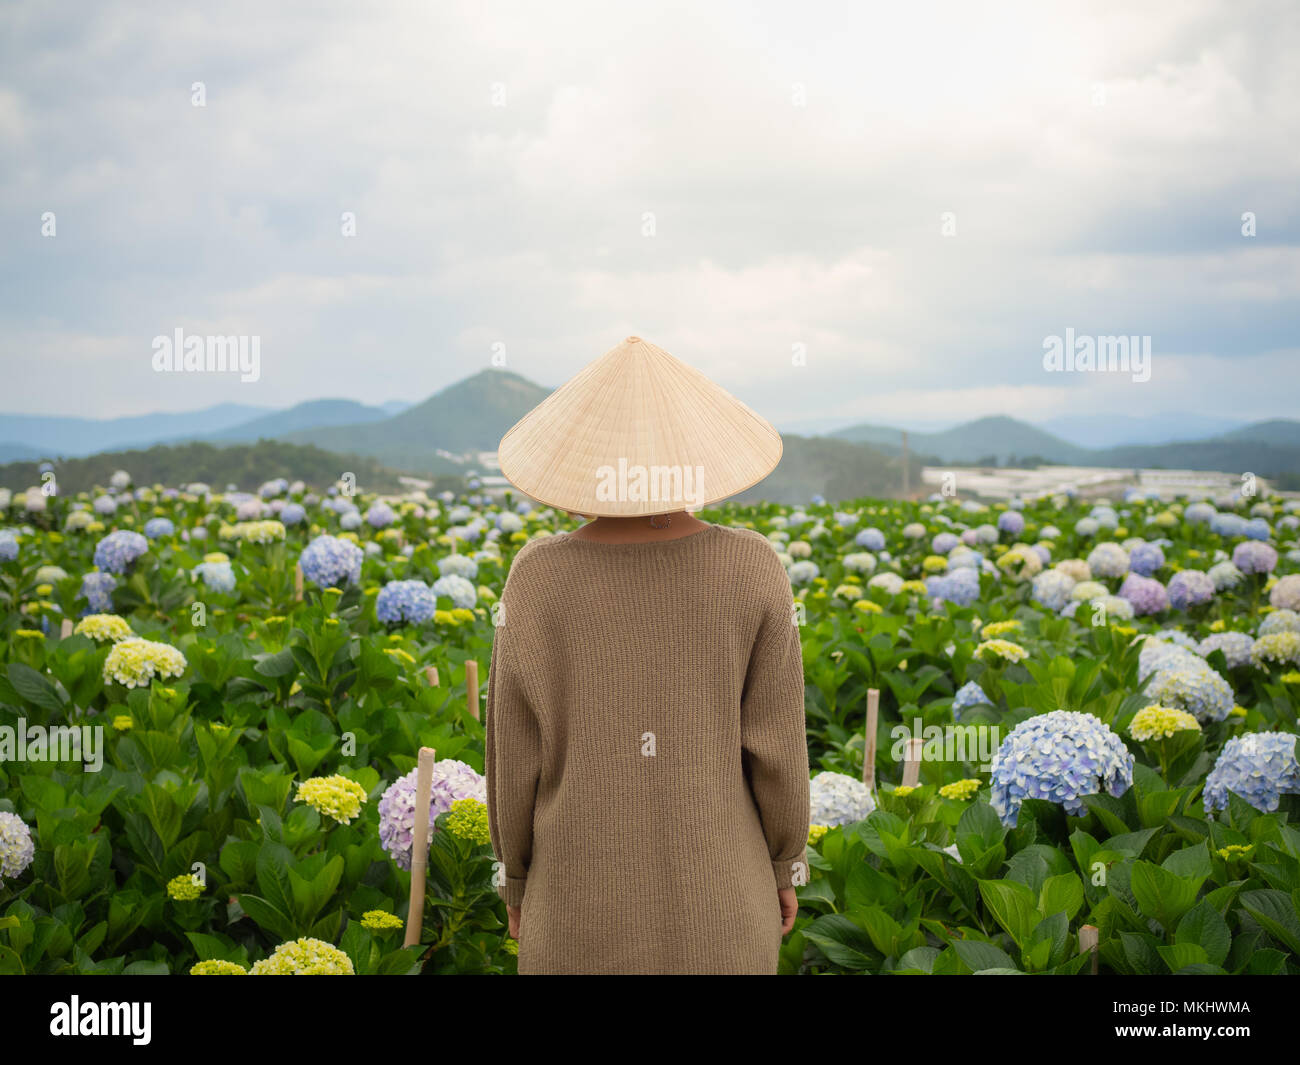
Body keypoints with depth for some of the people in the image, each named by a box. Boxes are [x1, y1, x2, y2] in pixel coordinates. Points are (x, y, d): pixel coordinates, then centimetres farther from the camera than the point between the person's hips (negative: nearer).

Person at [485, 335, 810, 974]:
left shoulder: (538, 575, -13)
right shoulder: (752, 568, -12)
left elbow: (515, 750, -7)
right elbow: (776, 741, -7)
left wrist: (517, 876, 9)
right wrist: (785, 866, 9)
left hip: (587, 894, 0)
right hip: (718, 894, 0)